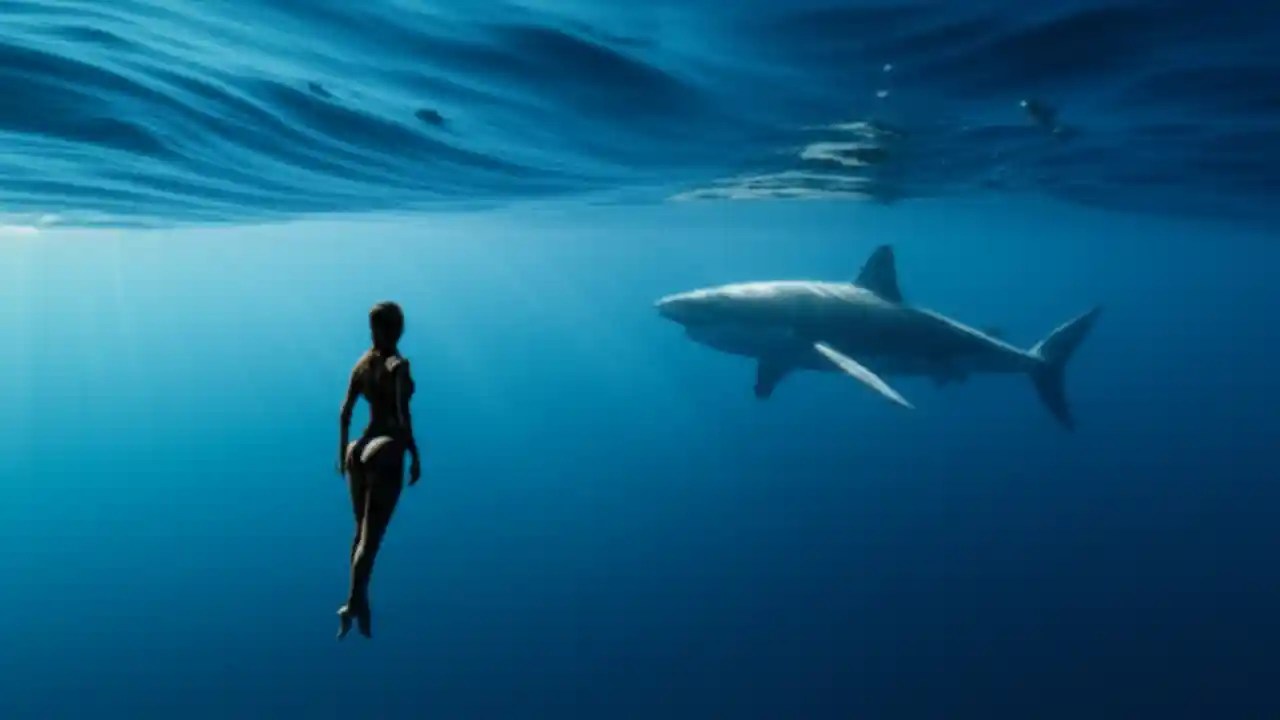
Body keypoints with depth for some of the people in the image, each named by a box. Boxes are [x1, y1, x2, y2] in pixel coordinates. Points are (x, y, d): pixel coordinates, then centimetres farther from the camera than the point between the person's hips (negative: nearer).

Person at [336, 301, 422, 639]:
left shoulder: (362, 362, 6)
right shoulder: (399, 365, -12)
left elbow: (345, 411, 7)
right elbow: (403, 415, -20)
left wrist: (344, 450, 16)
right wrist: (415, 456, -14)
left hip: (361, 450, 6)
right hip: (388, 453, -6)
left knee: (362, 530, 17)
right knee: (372, 535, -6)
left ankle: (361, 604, 24)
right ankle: (352, 605, -15)